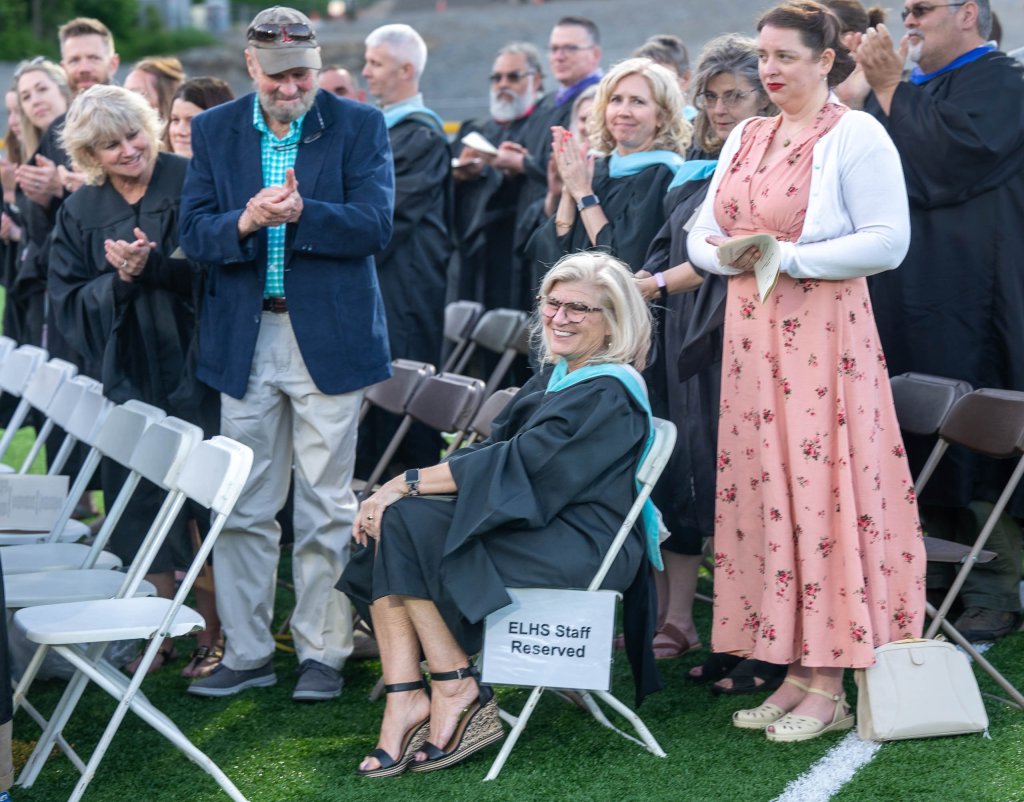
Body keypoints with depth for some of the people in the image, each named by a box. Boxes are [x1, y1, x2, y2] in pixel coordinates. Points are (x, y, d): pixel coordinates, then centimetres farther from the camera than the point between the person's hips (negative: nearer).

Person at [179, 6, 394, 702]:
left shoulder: (360, 126, 0)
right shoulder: (214, 131, 7)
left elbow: (375, 225, -10)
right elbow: (194, 234, -1)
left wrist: (300, 212, -25)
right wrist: (245, 221, -22)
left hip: (330, 337, -2)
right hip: (244, 339, 3)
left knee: (326, 506, 3)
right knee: (243, 507, 7)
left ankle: (323, 651, 14)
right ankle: (247, 653, 17)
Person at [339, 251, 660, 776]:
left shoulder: (608, 394, -12)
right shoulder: (556, 375, 17)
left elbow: (517, 463, -20)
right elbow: (497, 447, 10)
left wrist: (408, 482, -18)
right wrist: (400, 488, -5)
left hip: (582, 546, -9)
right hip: (536, 523, 9)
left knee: (408, 523, -21)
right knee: (389, 521, -12)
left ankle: (456, 690, -11)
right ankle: (405, 701, -18)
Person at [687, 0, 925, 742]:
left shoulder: (855, 136, -4)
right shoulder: (746, 138, 16)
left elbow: (888, 241, -12)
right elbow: (704, 234, 17)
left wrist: (791, 257, -18)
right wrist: (730, 254, -5)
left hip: (823, 330, -7)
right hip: (752, 329, 7)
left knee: (822, 488, -7)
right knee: (763, 488, 4)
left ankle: (830, 687, -3)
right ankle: (797, 670, 11)